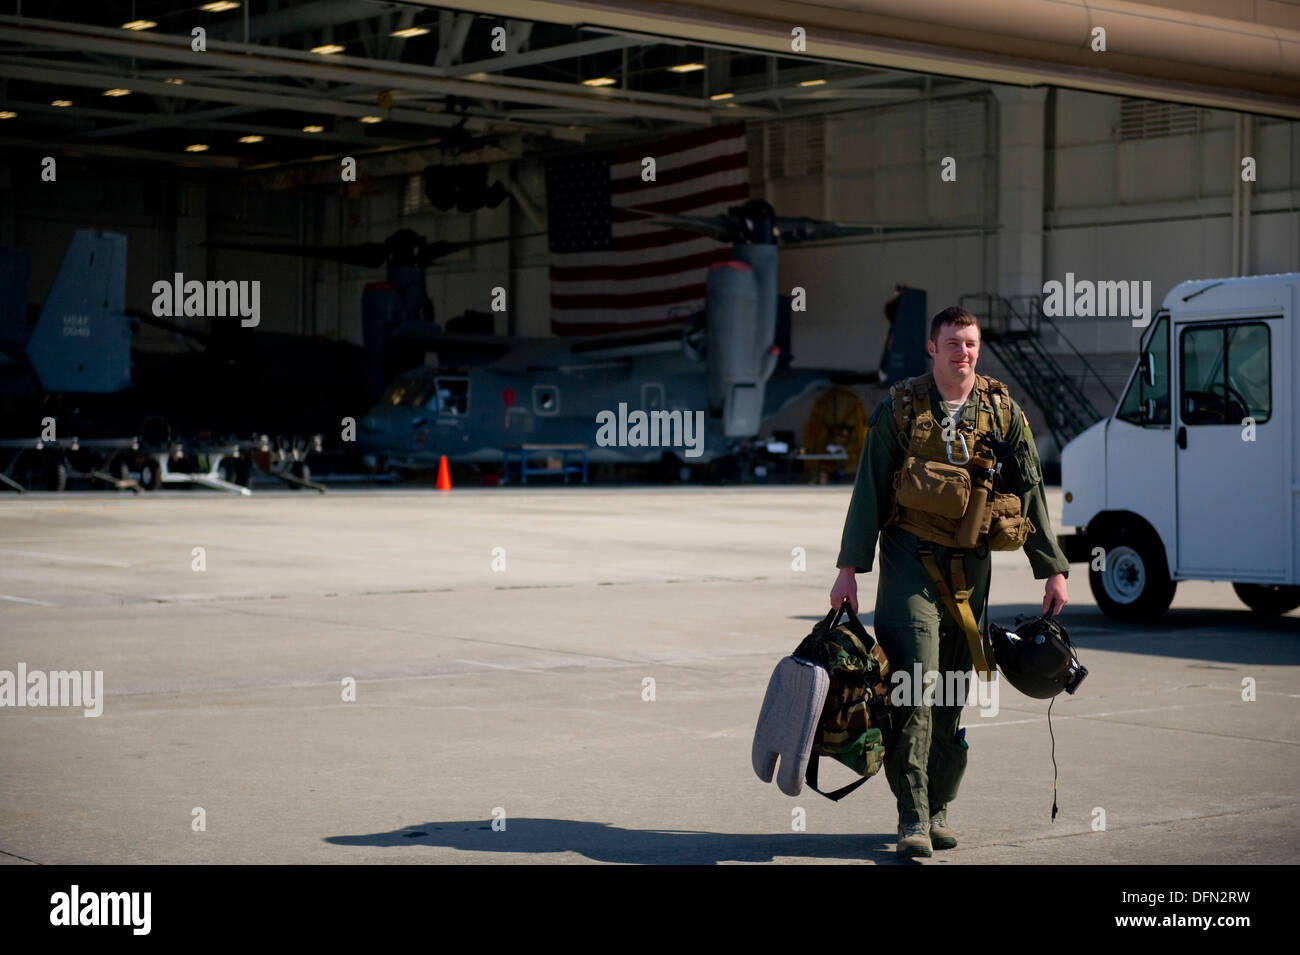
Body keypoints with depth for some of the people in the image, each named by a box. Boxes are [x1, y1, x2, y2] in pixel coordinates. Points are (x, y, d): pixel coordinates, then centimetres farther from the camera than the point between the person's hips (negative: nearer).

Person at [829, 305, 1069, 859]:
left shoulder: (1002, 412, 7)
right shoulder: (900, 409, 2)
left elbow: (1030, 492, 10)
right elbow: (868, 492, 3)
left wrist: (1053, 569, 5)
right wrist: (850, 569, -2)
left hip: (970, 564, 3)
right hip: (910, 557, -2)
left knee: (952, 693, 6)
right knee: (916, 686, -12)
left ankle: (938, 808, 17)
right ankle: (912, 817, -12)